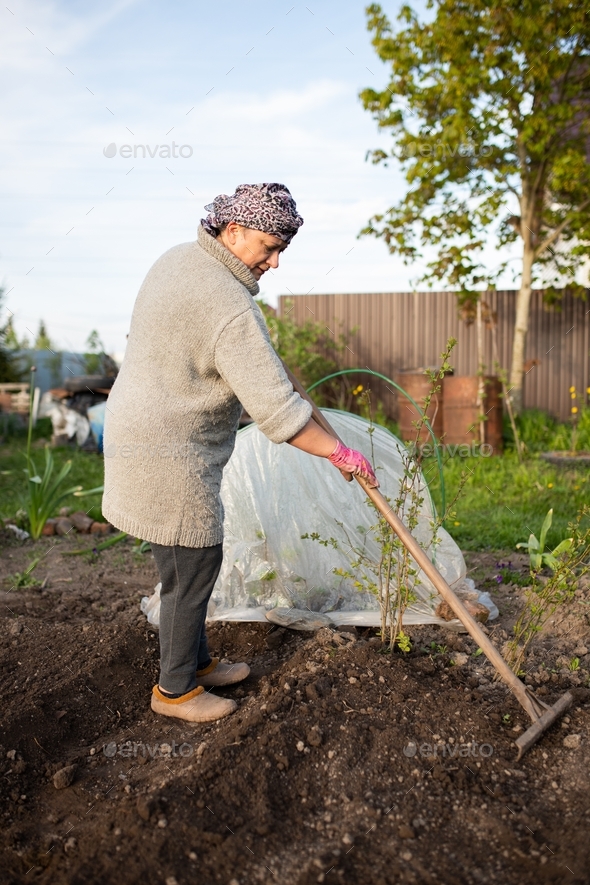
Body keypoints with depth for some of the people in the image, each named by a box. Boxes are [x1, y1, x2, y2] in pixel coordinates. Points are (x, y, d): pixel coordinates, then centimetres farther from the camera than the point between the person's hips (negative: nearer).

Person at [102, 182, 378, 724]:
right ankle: (175, 689, 23)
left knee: (194, 564, 20)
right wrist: (341, 454, -14)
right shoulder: (231, 308, -25)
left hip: (145, 434, 10)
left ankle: (197, 663, 36)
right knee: (192, 569, 4)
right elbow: (276, 412, -26)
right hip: (170, 460, -10)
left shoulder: (178, 258, 6)